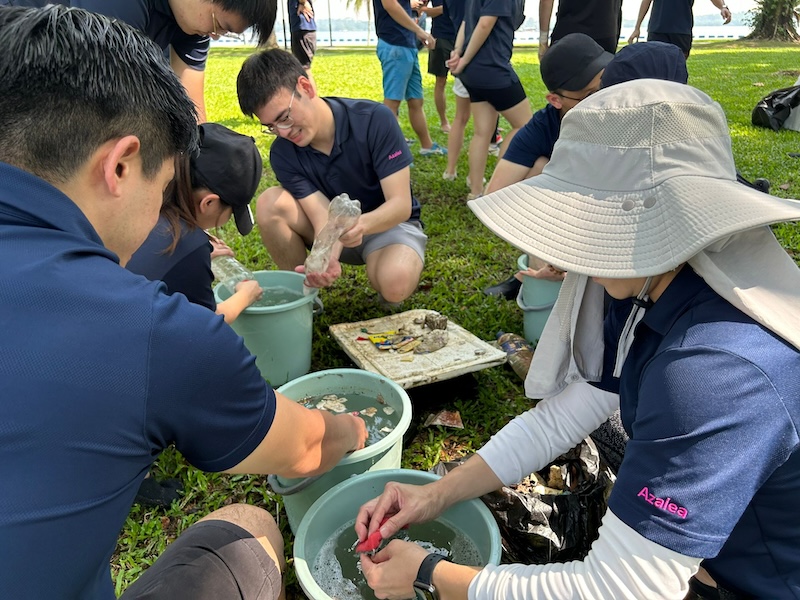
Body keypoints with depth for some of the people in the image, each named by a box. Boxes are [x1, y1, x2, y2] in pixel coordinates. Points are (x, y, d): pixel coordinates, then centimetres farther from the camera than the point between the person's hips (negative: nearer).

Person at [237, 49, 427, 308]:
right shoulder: (283, 154, -16)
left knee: (395, 283, -37)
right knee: (270, 204, -24)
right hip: (335, 227, 3)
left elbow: (401, 205, -26)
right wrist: (326, 259, -46)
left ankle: (386, 295, 1)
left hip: (389, 222, -3)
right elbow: (324, 219, -23)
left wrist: (362, 224, -47)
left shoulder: (375, 120, -24)